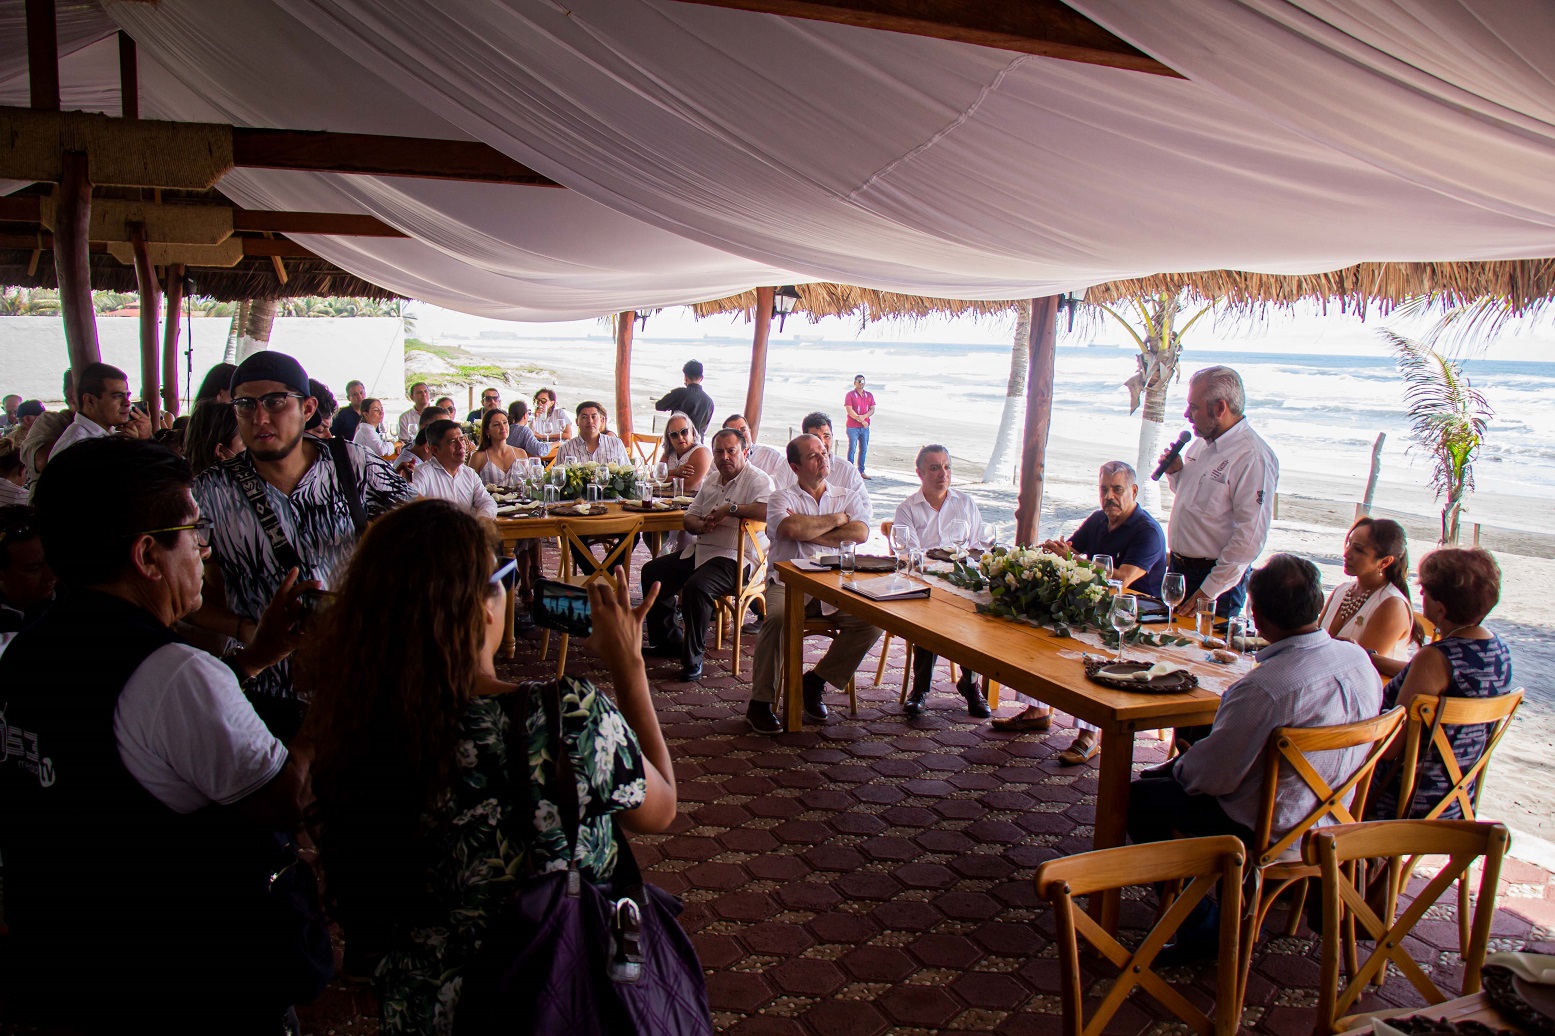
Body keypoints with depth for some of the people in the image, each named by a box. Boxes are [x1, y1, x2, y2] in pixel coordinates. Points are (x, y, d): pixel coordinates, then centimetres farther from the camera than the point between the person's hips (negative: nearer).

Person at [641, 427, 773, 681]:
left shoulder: (757, 479, -8)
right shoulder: (711, 483, 17)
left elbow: (769, 510, -28)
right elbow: (688, 518, 18)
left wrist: (730, 509, -20)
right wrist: (701, 525, -6)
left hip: (735, 557, -9)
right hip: (700, 550, 9)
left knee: (696, 586, -33)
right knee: (652, 572, 5)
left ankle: (693, 657, -16)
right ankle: (668, 641, 13)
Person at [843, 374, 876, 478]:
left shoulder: (869, 395, 11)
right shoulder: (850, 395, -4)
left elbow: (872, 410, 5)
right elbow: (849, 411, -12)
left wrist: (863, 416, -13)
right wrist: (861, 420, -13)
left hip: (865, 427, 5)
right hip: (853, 427, -5)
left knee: (864, 450, 8)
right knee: (852, 449, -3)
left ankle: (861, 471, 15)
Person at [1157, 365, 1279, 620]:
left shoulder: (1252, 457, -20)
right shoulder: (1202, 441, 7)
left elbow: (1250, 537, -22)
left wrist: (1209, 591, -20)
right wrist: (1176, 472, 0)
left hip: (1217, 576, -8)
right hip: (1179, 567, 8)